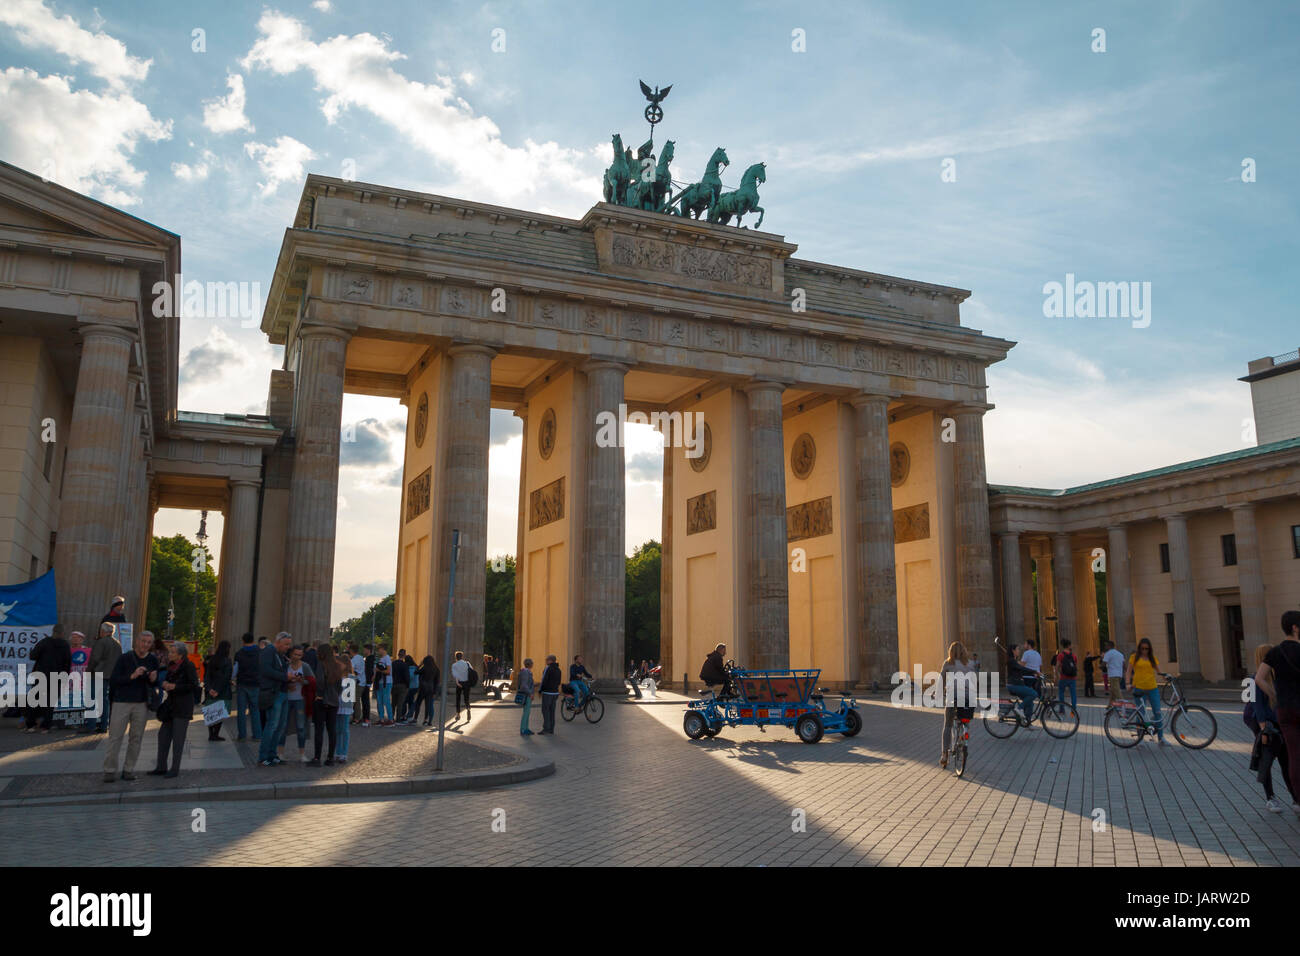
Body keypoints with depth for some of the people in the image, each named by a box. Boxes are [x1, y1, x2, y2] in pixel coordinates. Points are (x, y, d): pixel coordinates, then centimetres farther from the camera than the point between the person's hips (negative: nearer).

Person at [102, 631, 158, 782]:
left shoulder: (152, 661, 7)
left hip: (141, 704, 3)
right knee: (115, 737, -2)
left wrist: (153, 679, -6)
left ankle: (128, 770, 13)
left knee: (136, 738, 5)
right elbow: (113, 680, -8)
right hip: (122, 702, -3)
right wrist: (132, 676, -20)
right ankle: (110, 771, 6)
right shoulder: (124, 658, -4)